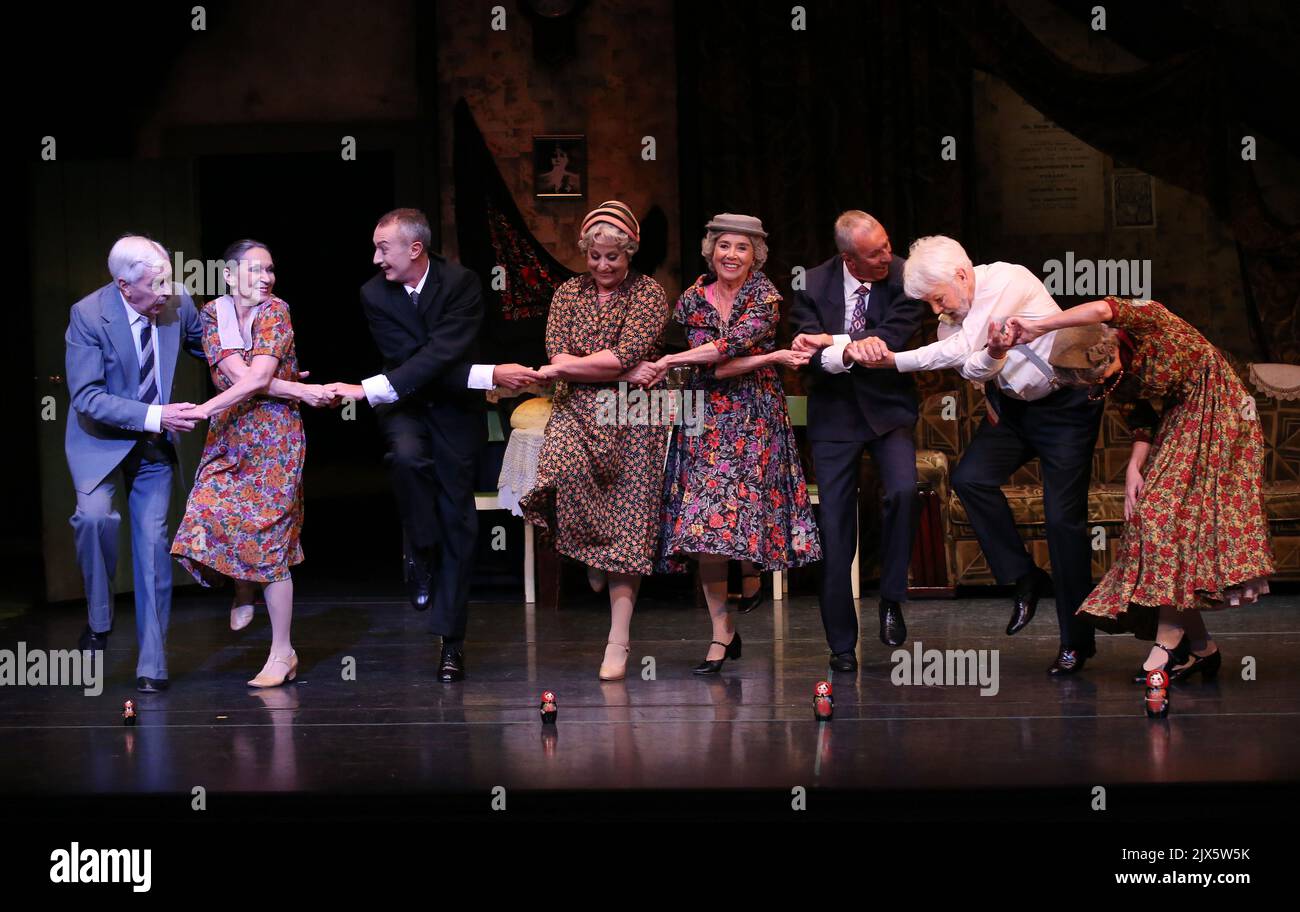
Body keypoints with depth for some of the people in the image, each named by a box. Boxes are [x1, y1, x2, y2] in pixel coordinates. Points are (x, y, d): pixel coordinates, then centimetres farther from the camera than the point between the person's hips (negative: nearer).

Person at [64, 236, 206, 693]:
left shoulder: (177, 301, -11)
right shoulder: (88, 315, -21)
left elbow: (205, 341, 11)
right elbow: (88, 398, -23)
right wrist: (154, 415, -32)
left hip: (154, 443, 3)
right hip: (101, 438, -3)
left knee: (152, 541, 0)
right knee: (95, 515, -28)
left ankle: (152, 665, 5)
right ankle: (98, 618, -5)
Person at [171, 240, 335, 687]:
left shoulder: (275, 311, -7)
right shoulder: (213, 313, 3)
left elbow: (257, 377, -18)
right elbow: (237, 375, -10)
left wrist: (203, 409, -23)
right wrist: (297, 390, -18)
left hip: (274, 436, -3)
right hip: (228, 434, 4)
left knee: (268, 537, -5)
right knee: (210, 513, -16)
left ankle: (282, 653, 4)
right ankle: (243, 590, 17)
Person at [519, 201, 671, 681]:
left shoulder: (649, 294, 1)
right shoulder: (567, 294, 12)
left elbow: (625, 355, -12)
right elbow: (559, 360, 0)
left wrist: (569, 366, -6)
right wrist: (624, 372, -8)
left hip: (632, 416, -2)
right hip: (576, 411, 2)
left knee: (628, 527, -5)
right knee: (566, 465, -32)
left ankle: (618, 640, -2)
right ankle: (593, 552, -4)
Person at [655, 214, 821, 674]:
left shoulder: (765, 296, -2)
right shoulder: (692, 300, 3)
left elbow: (735, 342, -18)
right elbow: (711, 369, -6)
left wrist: (671, 359, -18)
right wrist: (771, 358, -15)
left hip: (756, 420, -2)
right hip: (707, 421, 2)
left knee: (746, 509, -8)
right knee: (704, 521, -6)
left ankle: (751, 578, 28)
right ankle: (723, 632, -1)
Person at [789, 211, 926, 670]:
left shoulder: (903, 278, -10)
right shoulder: (813, 285, -7)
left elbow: (892, 339, -19)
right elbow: (810, 358, -12)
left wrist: (831, 342, -21)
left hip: (889, 409, -1)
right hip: (834, 414, 1)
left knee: (903, 491, -27)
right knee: (835, 528, 2)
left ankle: (891, 598, -6)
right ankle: (841, 643, 11)